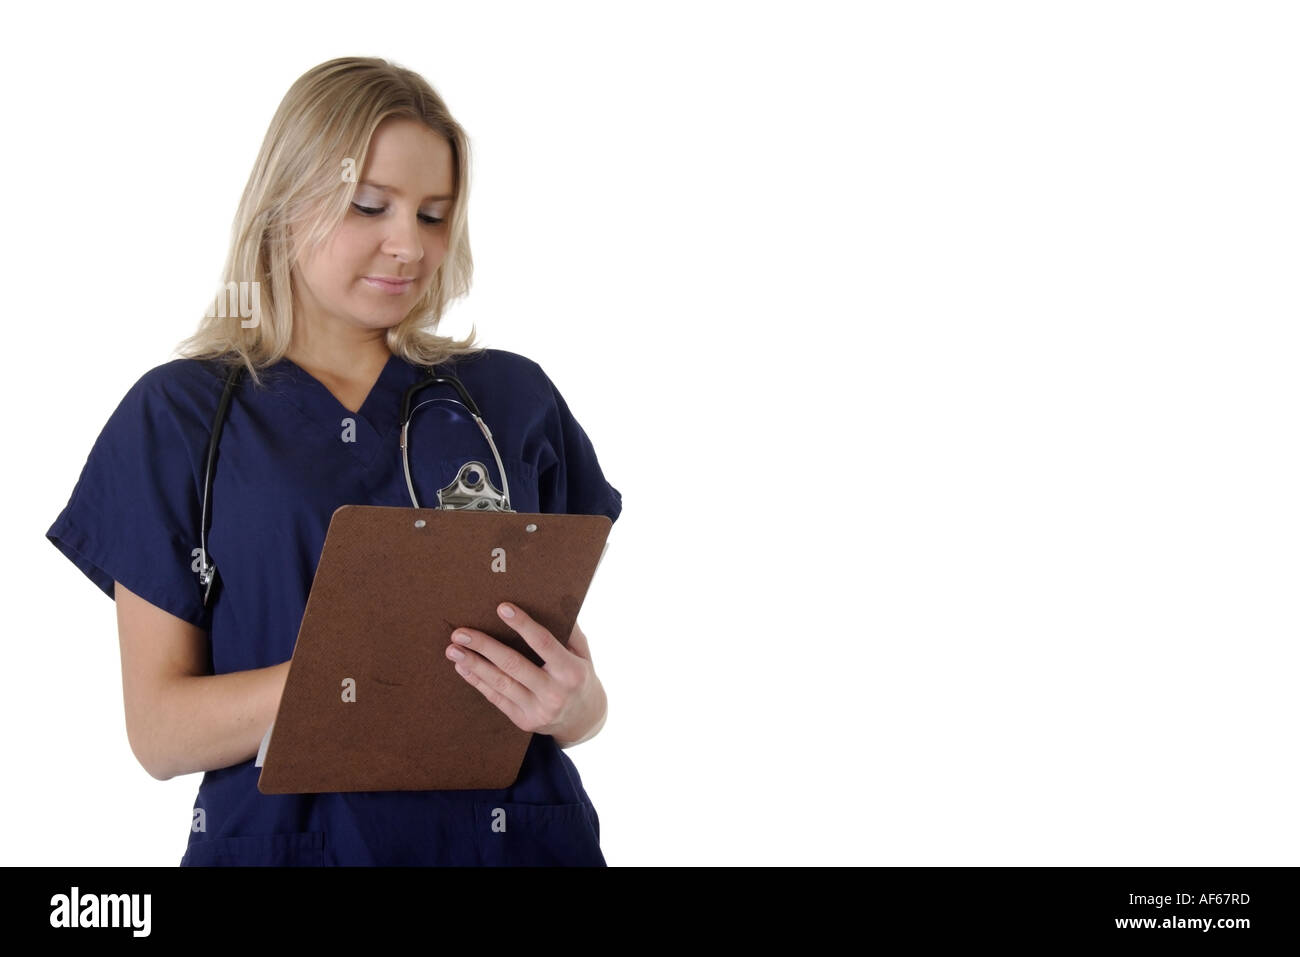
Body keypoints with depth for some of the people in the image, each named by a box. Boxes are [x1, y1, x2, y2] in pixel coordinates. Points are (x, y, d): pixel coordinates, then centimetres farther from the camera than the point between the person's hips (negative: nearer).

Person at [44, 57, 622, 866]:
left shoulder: (513, 399, 7)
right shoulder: (179, 415, 3)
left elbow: (583, 702, 9)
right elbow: (158, 731, -4)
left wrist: (573, 701, -15)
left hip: (512, 833, 1)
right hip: (281, 836, 0)